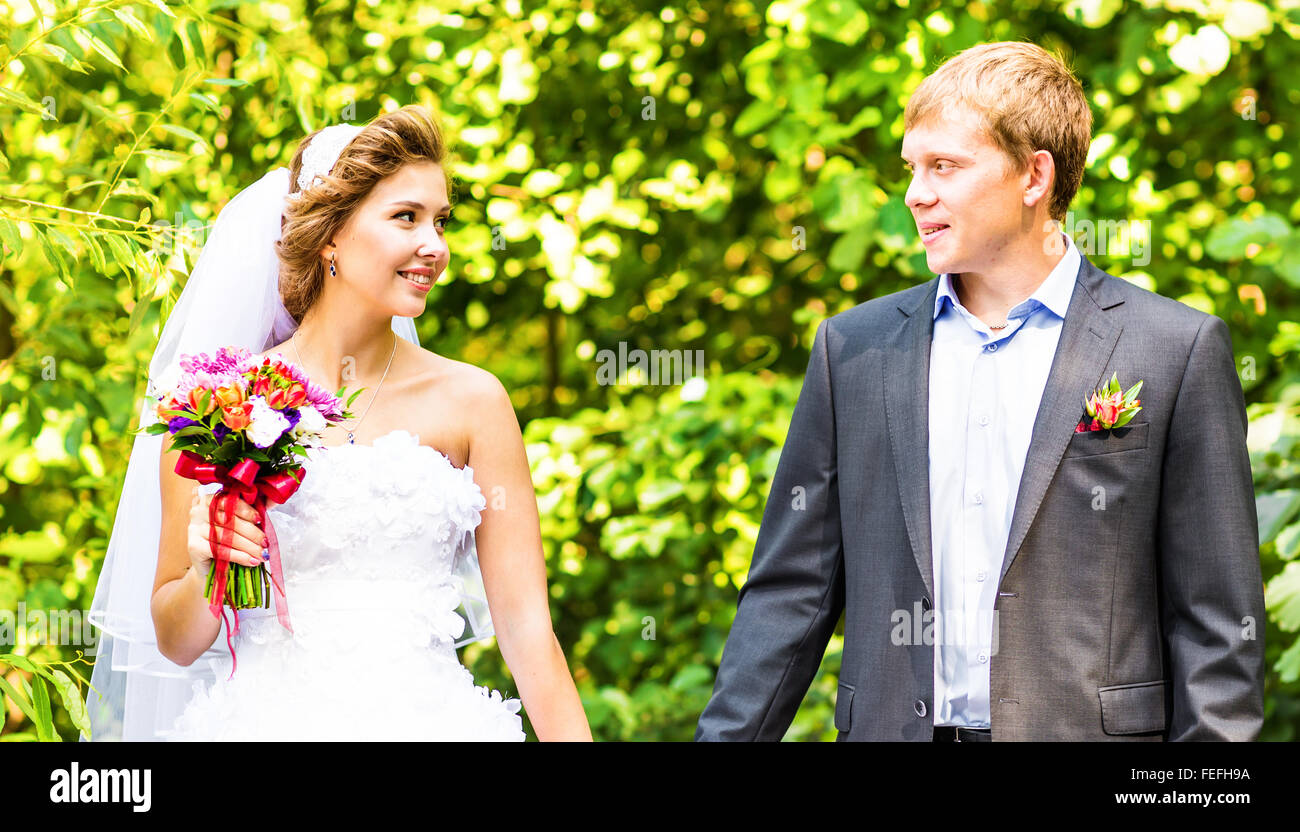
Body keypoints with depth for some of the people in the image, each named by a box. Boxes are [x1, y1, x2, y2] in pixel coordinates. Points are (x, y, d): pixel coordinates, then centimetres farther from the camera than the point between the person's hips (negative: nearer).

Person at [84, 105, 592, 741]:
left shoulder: (470, 399, 3)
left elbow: (526, 624, 1)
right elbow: (177, 642, 6)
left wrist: (574, 738, -10)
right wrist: (206, 573, -13)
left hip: (429, 719, 0)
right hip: (275, 721, 0)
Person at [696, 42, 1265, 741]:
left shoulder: (1177, 351, -1)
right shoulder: (853, 348, 9)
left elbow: (1216, 625, -2)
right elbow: (789, 592, 10)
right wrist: (725, 736, 1)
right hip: (892, 729, 3)